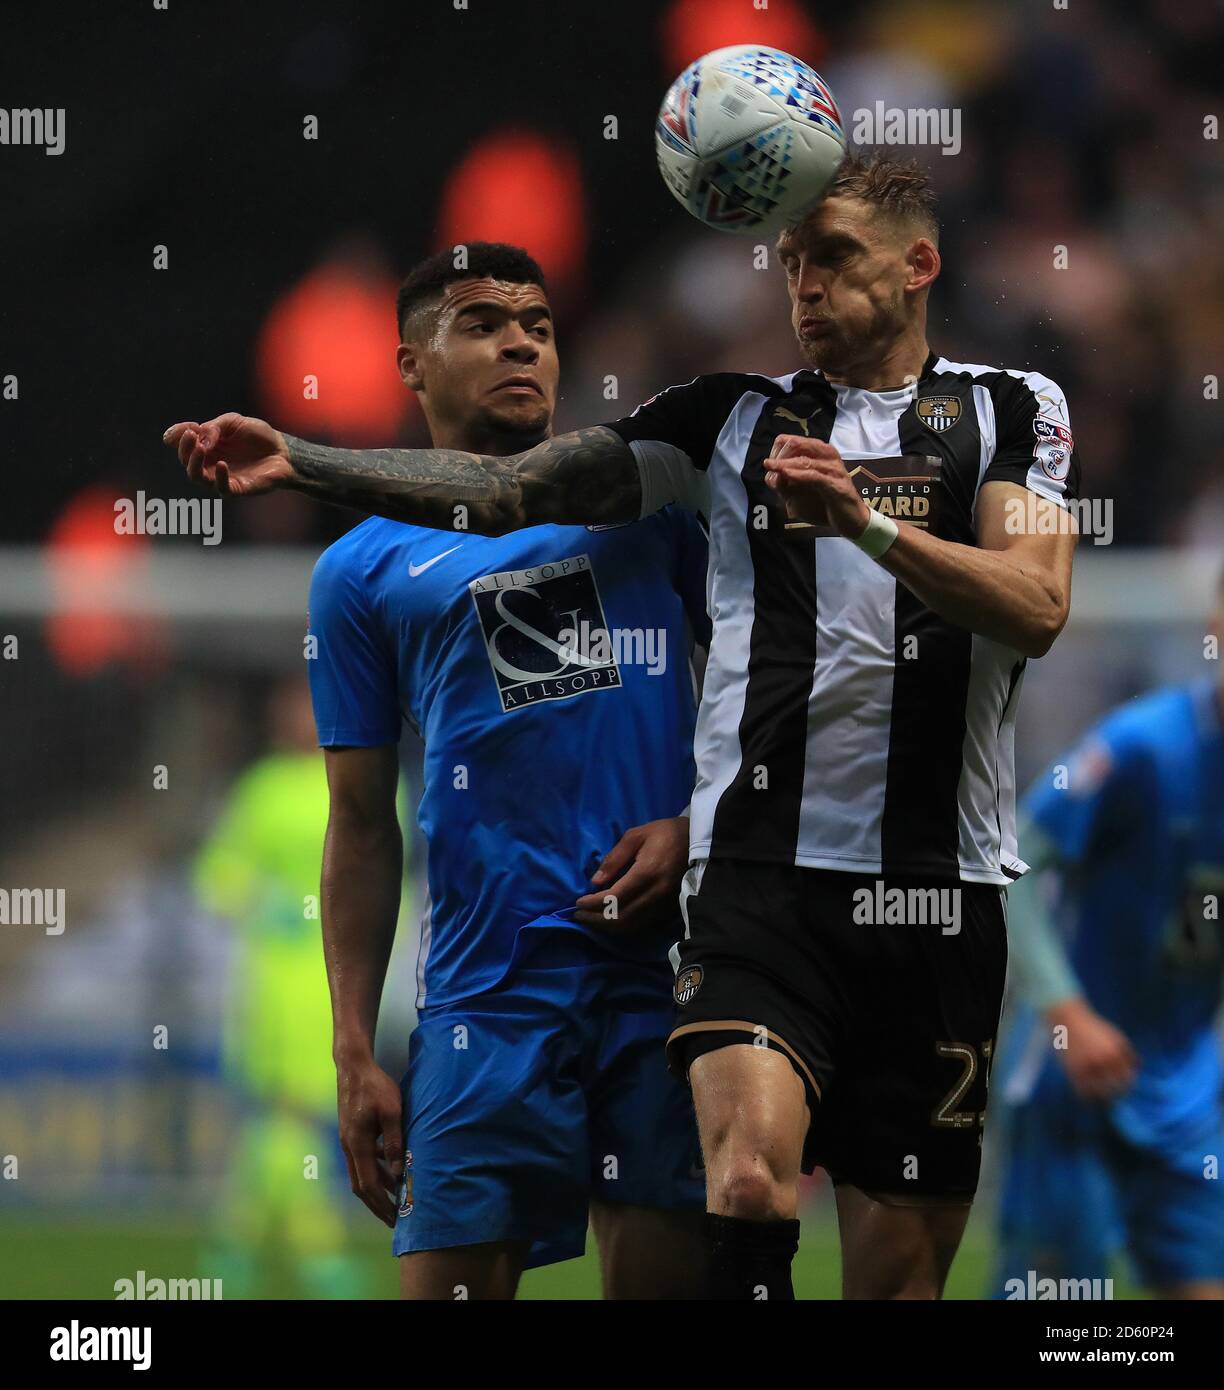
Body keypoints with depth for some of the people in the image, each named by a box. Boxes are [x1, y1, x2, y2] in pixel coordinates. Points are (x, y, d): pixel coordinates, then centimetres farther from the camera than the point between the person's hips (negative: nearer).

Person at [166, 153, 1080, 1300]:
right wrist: (297, 462, -2)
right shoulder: (735, 415, 14)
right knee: (750, 1179, -26)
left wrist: (866, 523, -19)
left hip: (940, 897, 0)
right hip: (759, 870, 0)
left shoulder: (1009, 409, 10)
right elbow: (508, 491, 9)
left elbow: (1037, 607, -5)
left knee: (899, 1269, 3)